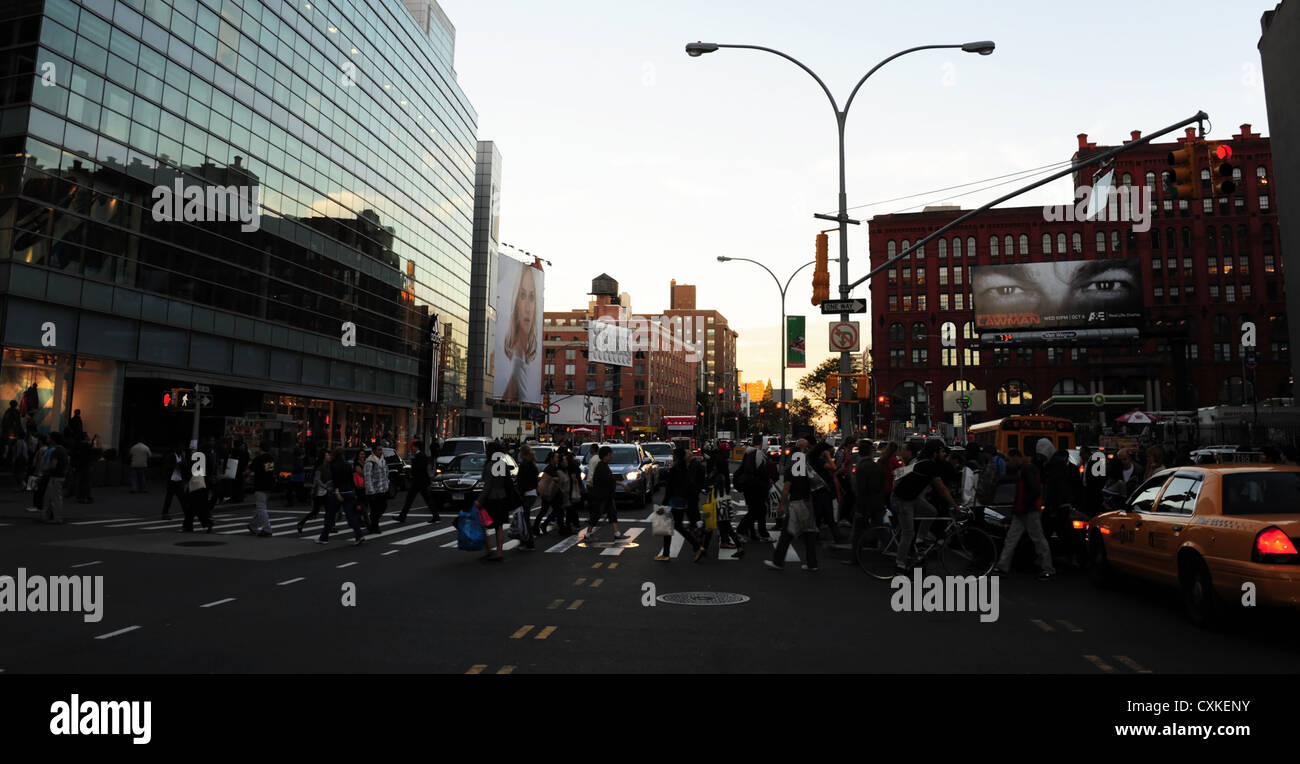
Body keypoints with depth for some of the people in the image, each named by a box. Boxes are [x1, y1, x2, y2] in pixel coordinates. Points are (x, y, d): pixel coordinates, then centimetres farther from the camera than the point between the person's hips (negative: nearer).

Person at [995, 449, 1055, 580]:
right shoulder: (1020, 470, 17)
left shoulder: (1028, 468, -15)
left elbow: (1036, 490, -23)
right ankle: (1003, 567, 10)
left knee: (1038, 539, -1)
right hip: (1021, 512, 10)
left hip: (1031, 511, -10)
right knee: (1011, 537, 8)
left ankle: (1048, 570, 9)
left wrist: (1024, 506, -18)